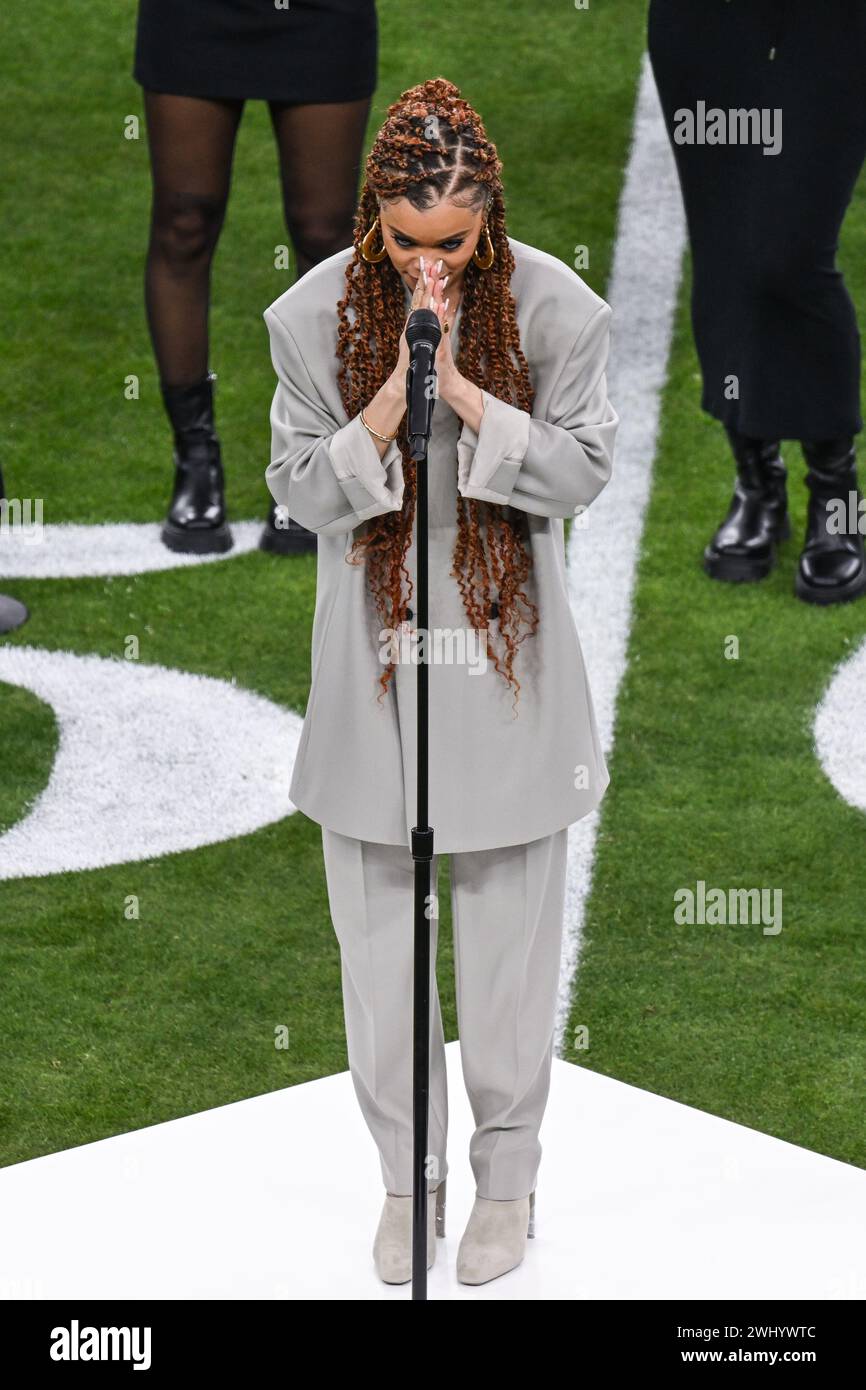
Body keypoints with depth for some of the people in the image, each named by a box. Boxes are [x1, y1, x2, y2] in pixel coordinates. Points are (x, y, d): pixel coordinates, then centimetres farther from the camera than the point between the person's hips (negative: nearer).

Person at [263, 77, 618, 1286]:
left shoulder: (552, 305, -9)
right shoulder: (316, 313, -7)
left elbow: (584, 468, -8)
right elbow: (301, 488, -5)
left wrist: (464, 393, -20)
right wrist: (393, 396, -20)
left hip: (509, 654, -1)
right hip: (375, 657, 1)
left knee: (511, 926, 8)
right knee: (376, 926, 9)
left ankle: (507, 1177, 24)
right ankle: (406, 1176, 25)